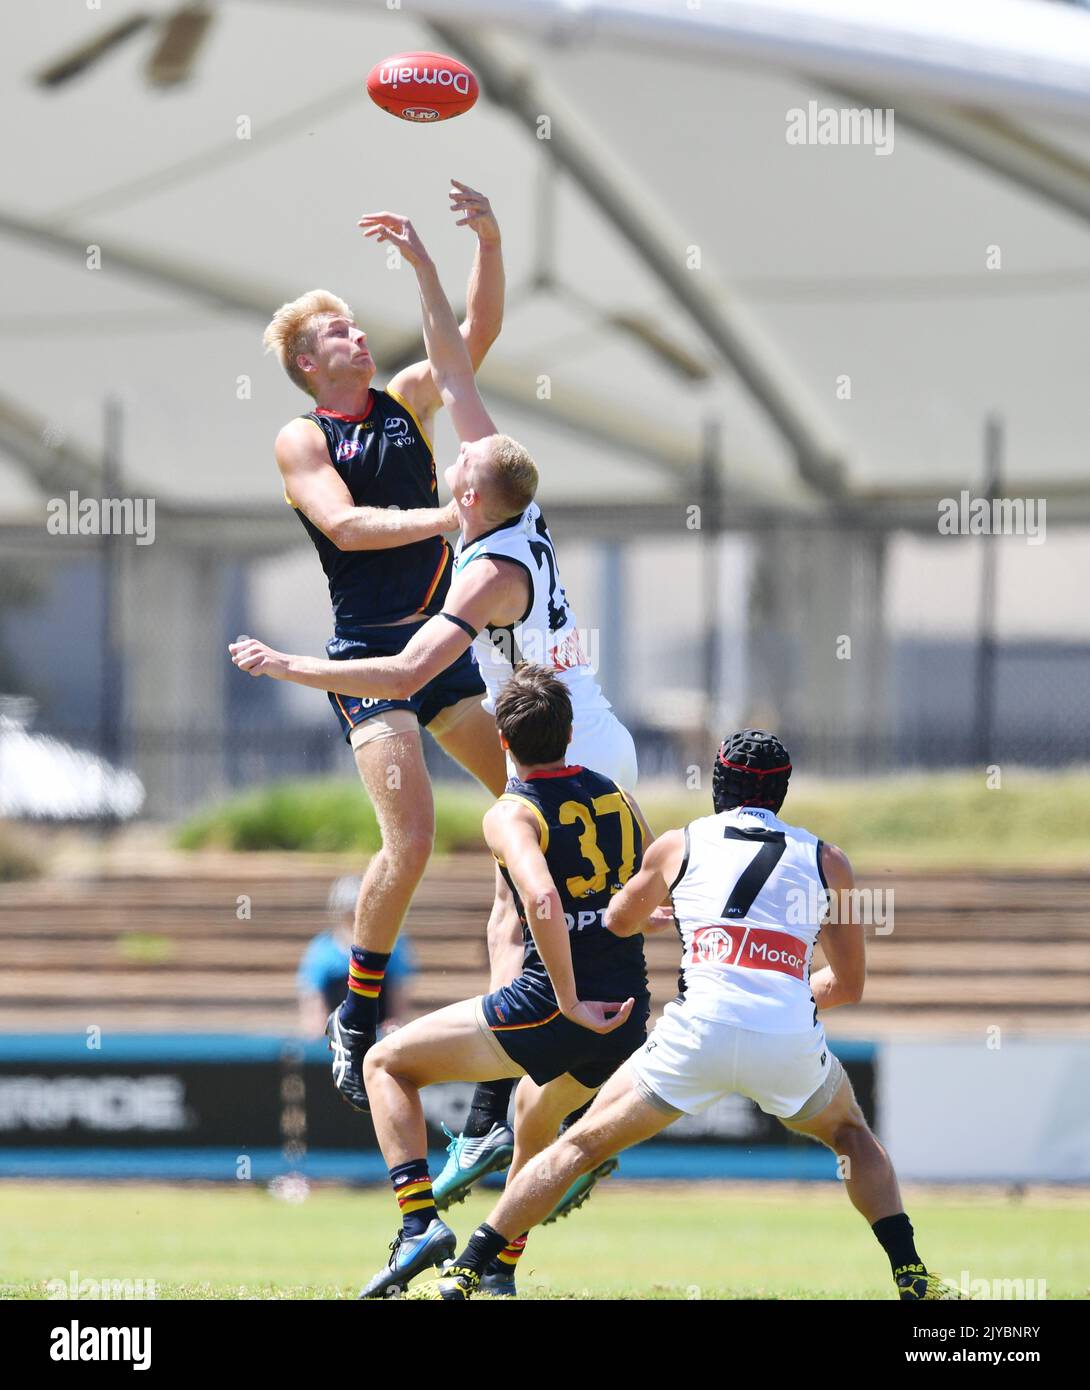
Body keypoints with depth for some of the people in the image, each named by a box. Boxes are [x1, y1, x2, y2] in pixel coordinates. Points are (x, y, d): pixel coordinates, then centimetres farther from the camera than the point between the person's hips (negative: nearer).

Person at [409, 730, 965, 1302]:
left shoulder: (679, 845, 16)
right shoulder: (826, 860, 17)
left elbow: (616, 924, 34)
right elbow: (849, 985, 23)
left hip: (698, 1034, -1)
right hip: (791, 1040, 1)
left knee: (579, 1145, 14)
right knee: (852, 1136, 32)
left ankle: (462, 1275, 8)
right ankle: (913, 1279, 19)